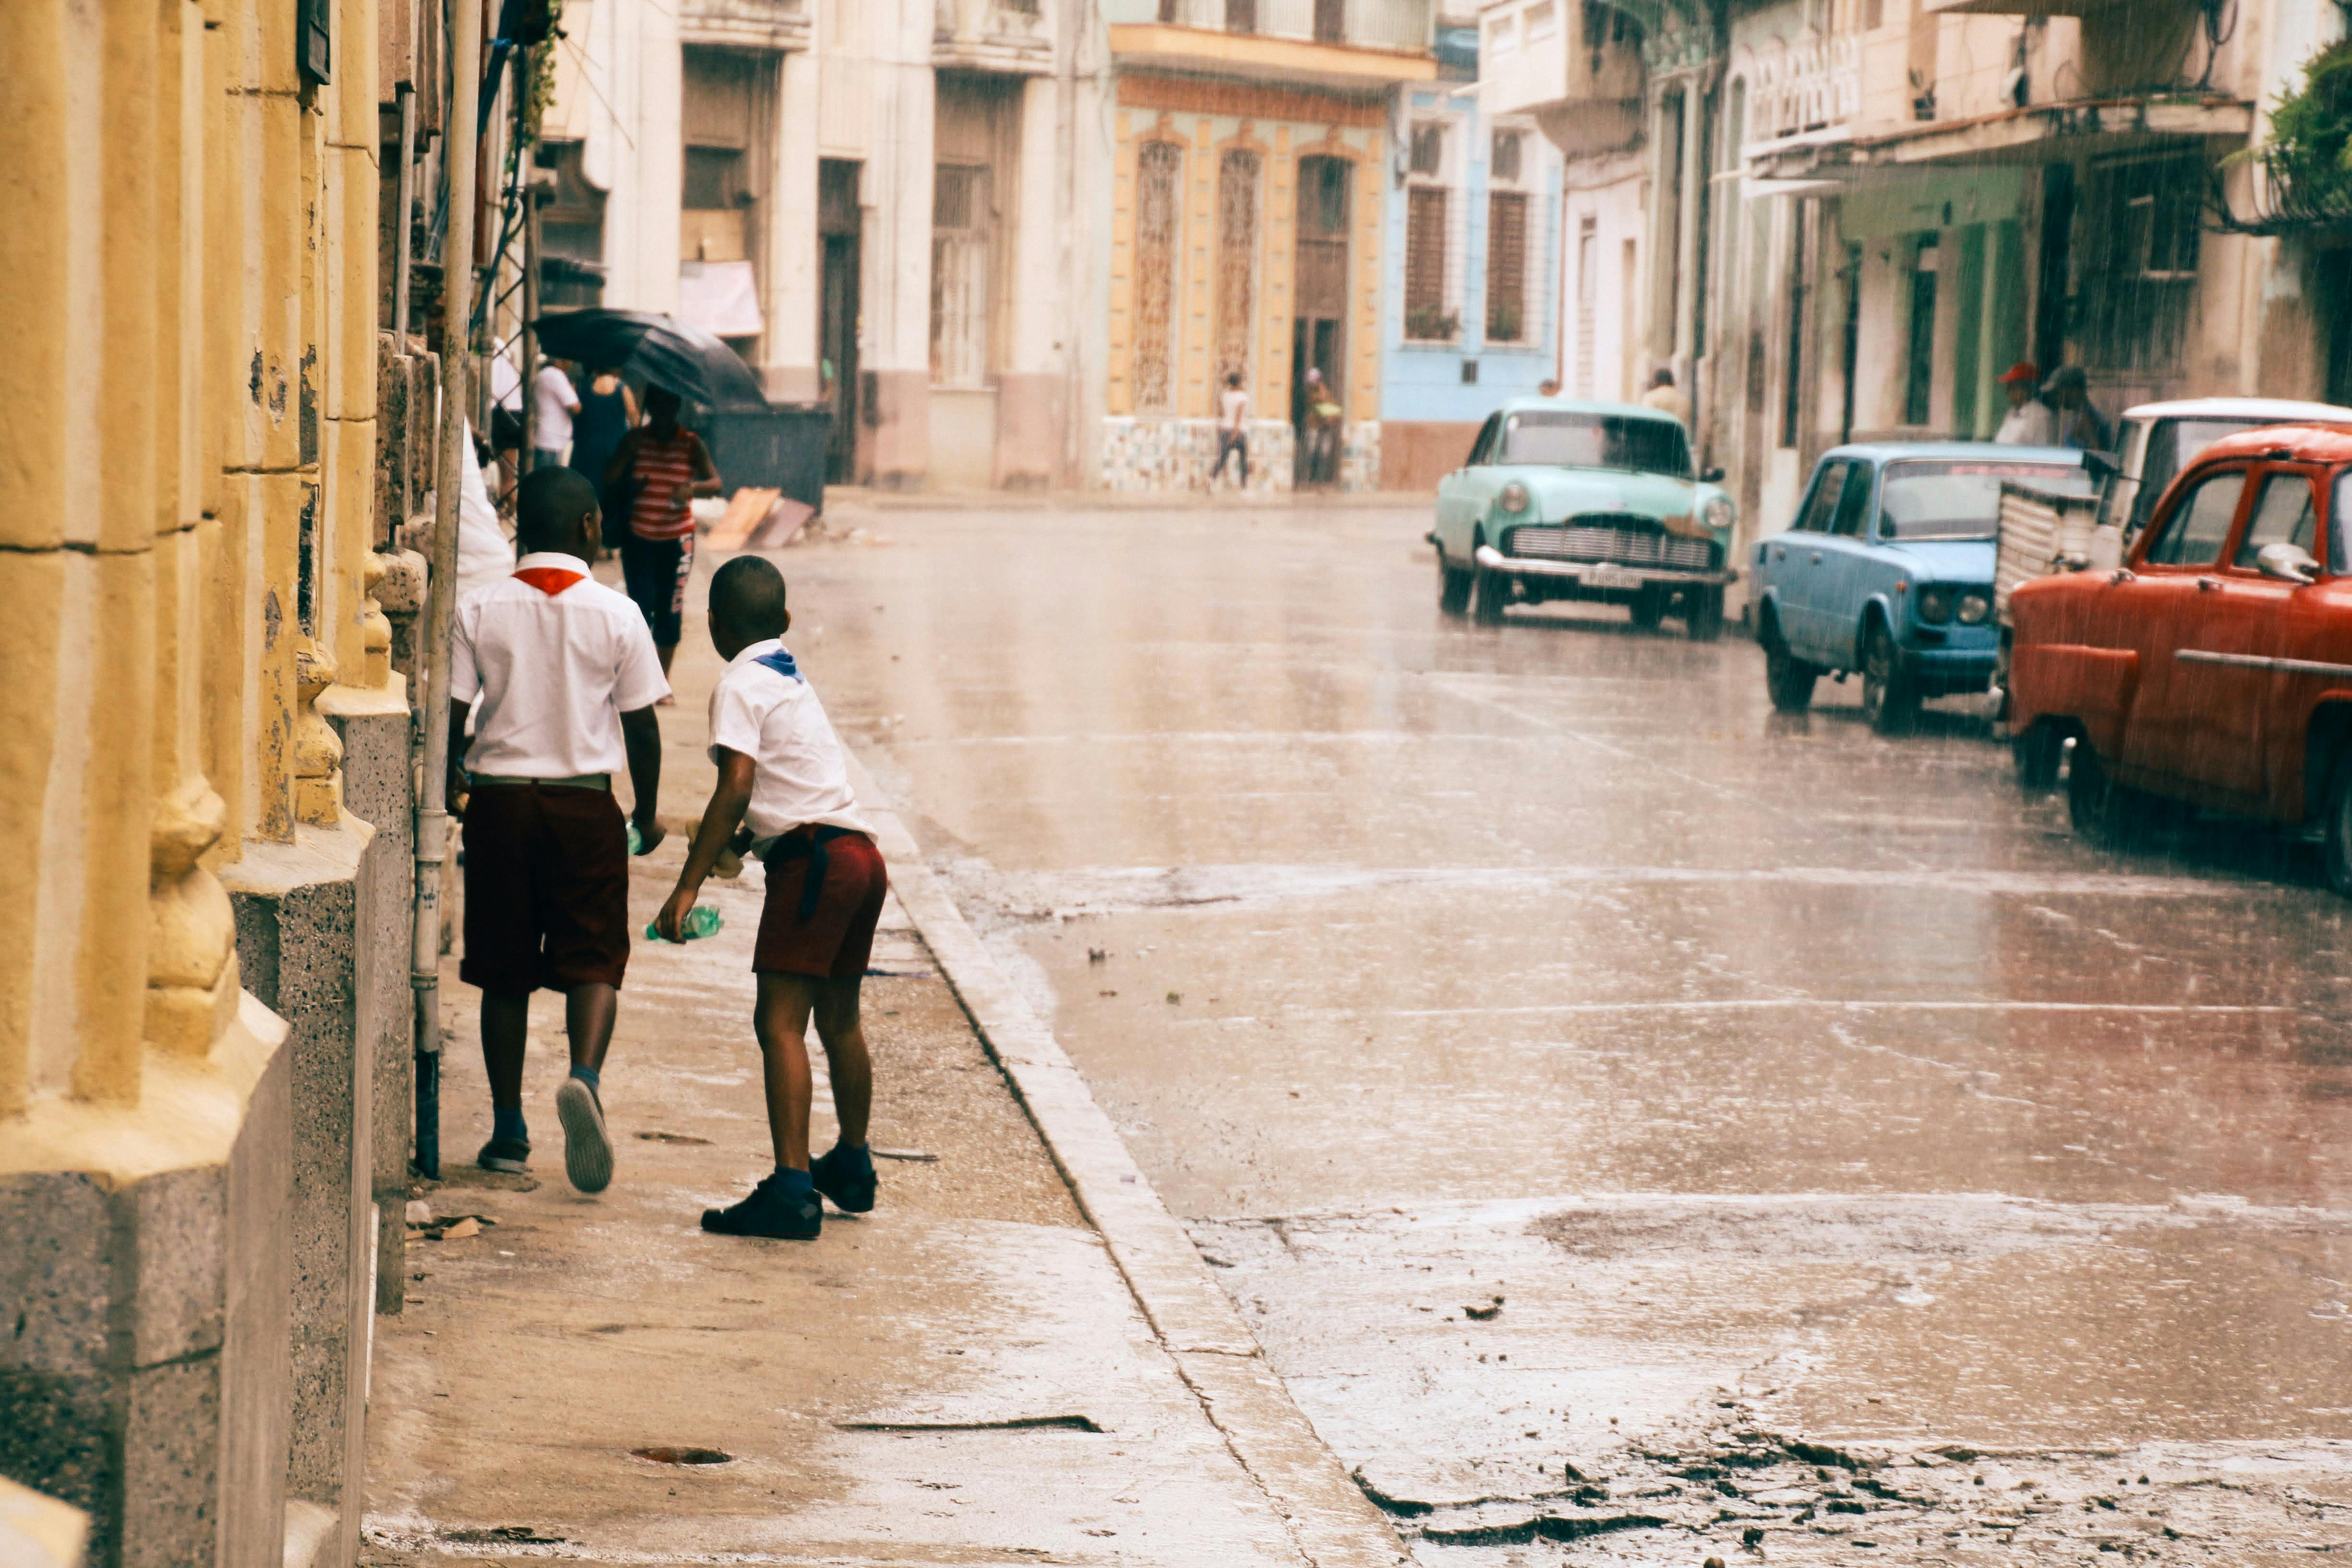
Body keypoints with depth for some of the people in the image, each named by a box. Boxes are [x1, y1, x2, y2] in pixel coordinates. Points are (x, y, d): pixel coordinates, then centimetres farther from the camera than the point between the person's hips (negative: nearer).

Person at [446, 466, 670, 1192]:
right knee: (594, 959, 3)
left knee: (504, 972, 10)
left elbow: (451, 715, -1)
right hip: (585, 802, -1)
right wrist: (647, 813, 13)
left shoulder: (480, 612, -1)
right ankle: (585, 1077, -25)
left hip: (498, 799, 1)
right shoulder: (616, 615, -3)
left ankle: (508, 1129, 12)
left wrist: (451, 790, 16)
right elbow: (641, 724, 0)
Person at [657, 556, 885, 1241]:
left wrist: (688, 886, -18)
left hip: (813, 859, -9)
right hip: (861, 853, 9)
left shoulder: (741, 686, -6)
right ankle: (852, 1170, 40)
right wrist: (742, 838, 46)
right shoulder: (792, 678, 21)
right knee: (838, 1019, 24)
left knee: (780, 1022, -13)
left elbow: (736, 788, -17)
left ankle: (793, 1189, -24)